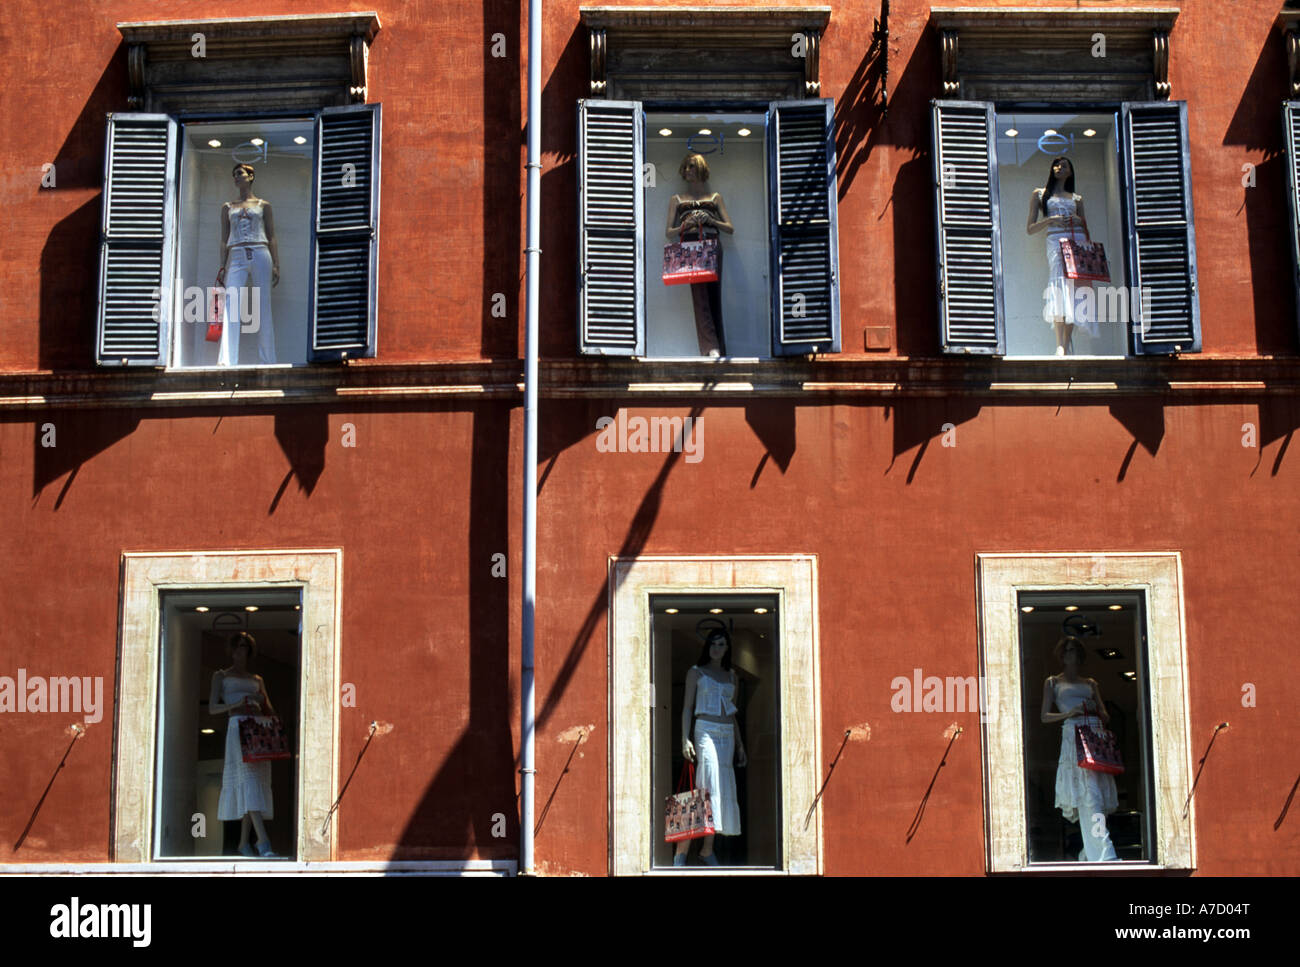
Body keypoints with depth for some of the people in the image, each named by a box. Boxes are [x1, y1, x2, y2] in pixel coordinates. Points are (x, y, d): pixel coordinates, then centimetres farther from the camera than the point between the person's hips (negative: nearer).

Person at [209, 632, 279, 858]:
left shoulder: (257, 680, 24)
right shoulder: (220, 676, 14)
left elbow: (270, 712, 21)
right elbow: (212, 708, 4)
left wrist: (263, 702, -3)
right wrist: (236, 705, -13)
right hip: (238, 727, -5)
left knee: (255, 783, -1)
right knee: (249, 779, -19)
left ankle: (244, 842, 6)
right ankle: (263, 842, -32)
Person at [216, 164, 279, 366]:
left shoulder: (263, 205, 15)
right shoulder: (228, 207, 20)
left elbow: (272, 237, 12)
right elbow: (224, 239, 17)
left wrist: (276, 266, 2)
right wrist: (223, 267, 7)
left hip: (260, 255, -1)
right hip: (236, 257, 1)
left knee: (263, 309, -4)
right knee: (231, 307, -13)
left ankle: (267, 361, -3)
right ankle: (227, 361, -21)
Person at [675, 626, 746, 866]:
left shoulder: (731, 675, 17)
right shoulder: (696, 672, 4)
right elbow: (687, 708, 1)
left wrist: (739, 744, 16)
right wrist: (685, 739, -10)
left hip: (727, 735, 6)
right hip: (705, 731, -5)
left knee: (722, 788, 1)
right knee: (711, 786, -16)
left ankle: (707, 848, 5)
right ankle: (682, 848, -16)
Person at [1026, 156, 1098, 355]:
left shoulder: (1076, 198, 23)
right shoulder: (1039, 194, 17)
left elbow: (1086, 231, 24)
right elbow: (1030, 228, 11)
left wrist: (1080, 221, 1)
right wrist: (1050, 220, -6)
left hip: (1079, 243, 3)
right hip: (1056, 242, -3)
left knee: (1075, 291, -8)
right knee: (1059, 284, -23)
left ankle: (1067, 344, -5)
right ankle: (1060, 346, -32)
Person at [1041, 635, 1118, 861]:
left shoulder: (1090, 684, 25)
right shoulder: (1053, 682, 16)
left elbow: (1106, 717, 22)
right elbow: (1044, 716, 8)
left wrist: (1096, 710, -1)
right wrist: (1068, 714, -8)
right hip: (1073, 736, -4)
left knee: (1097, 795, -3)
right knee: (1089, 795, -18)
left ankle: (1087, 853, 8)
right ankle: (1103, 854, -26)